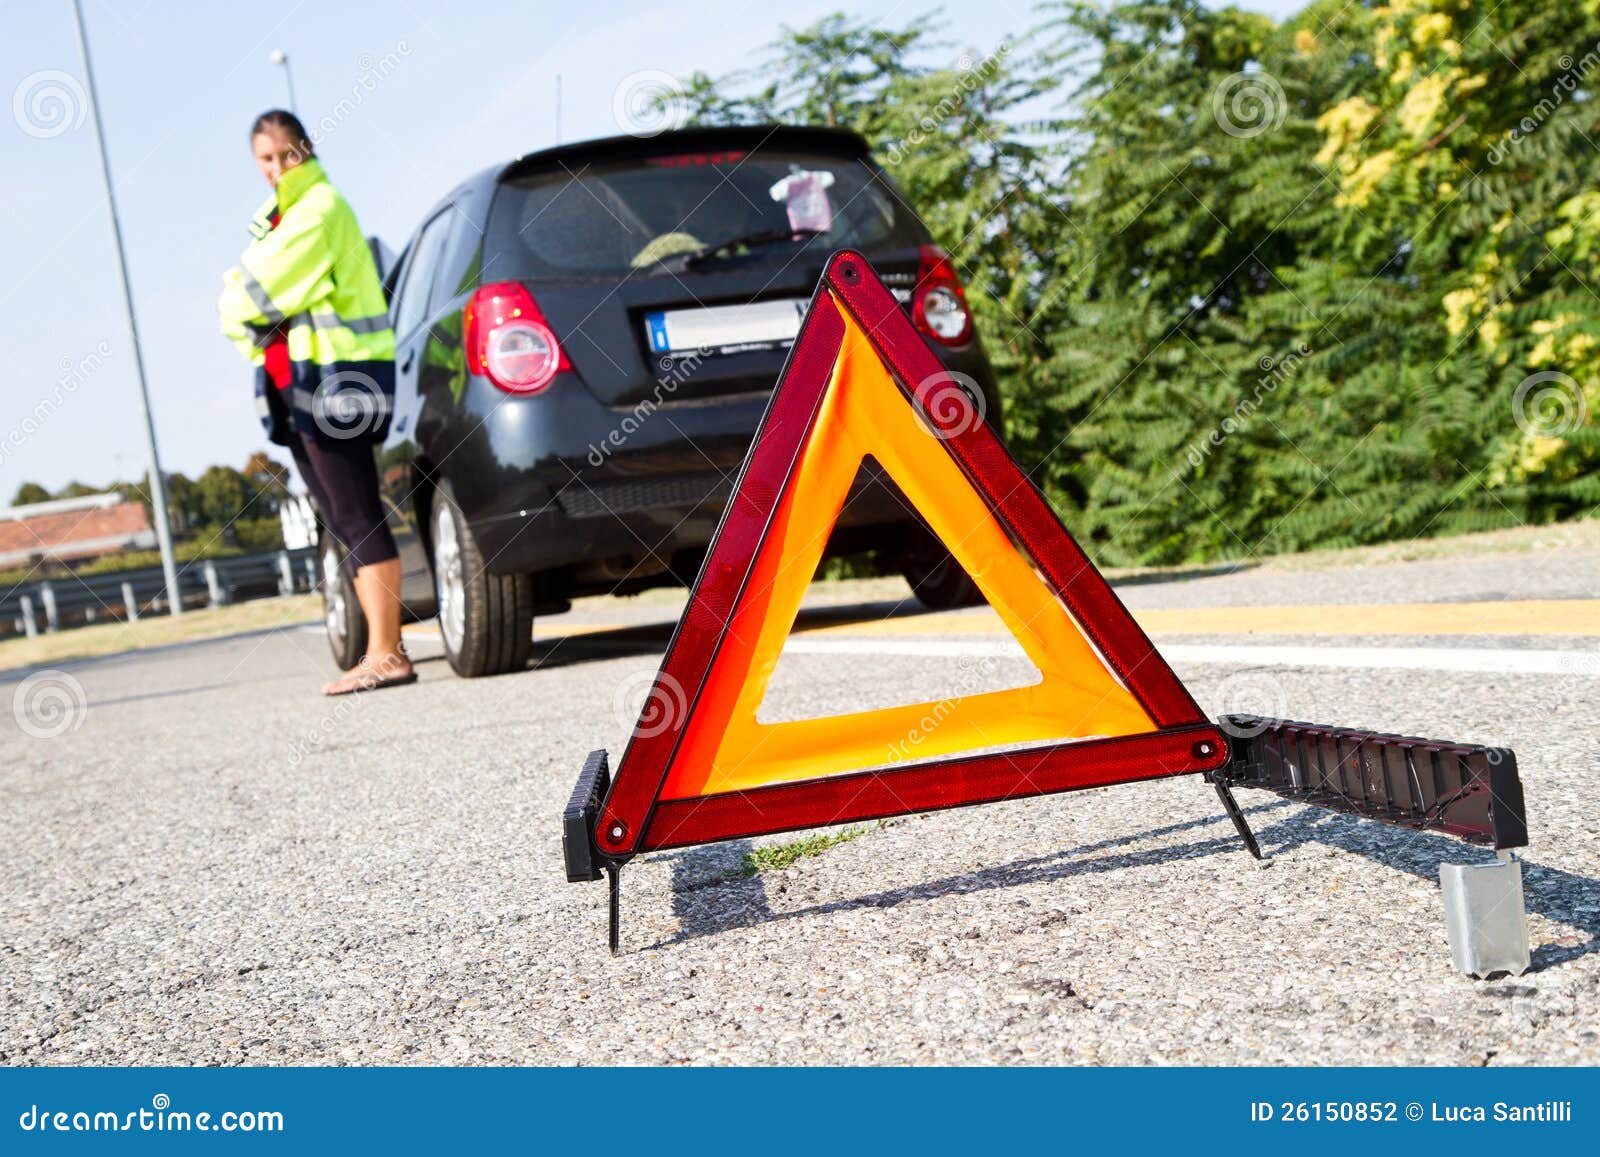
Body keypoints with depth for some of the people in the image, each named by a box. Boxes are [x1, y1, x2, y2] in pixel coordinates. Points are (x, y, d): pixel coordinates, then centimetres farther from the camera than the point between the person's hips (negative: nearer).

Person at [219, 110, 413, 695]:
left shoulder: (320, 208, -9)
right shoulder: (277, 216, 21)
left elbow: (257, 291, -13)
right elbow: (236, 297, 14)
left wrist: (245, 304, 6)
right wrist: (255, 326, -5)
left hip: (334, 377, -10)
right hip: (295, 383, 10)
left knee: (358, 519, -11)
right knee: (343, 524, 8)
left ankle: (386, 654, -12)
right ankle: (383, 649, 12)